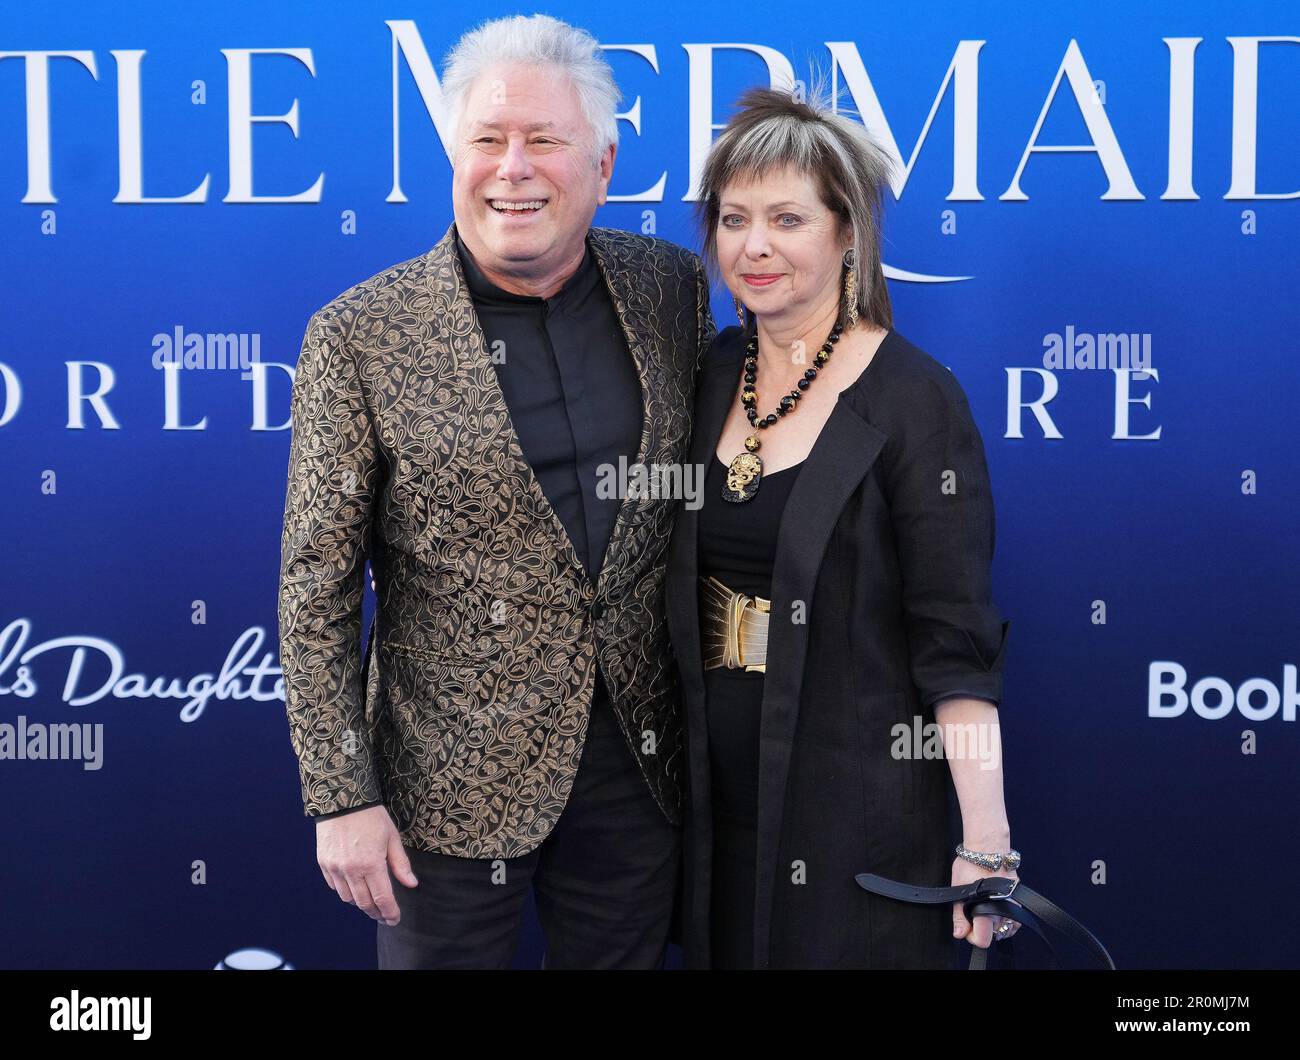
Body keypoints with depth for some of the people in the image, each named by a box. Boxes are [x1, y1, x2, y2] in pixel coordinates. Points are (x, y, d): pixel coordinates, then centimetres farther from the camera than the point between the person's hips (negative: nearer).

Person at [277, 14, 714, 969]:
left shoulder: (671, 290, -1)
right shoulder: (360, 336, -11)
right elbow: (316, 591, -8)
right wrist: (342, 797, -10)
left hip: (642, 759, 3)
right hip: (453, 781, -3)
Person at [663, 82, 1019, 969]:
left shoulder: (915, 399, -12)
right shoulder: (711, 375, 5)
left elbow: (956, 639, -14)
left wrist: (986, 840, -19)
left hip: (856, 804, -5)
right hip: (717, 797, 5)